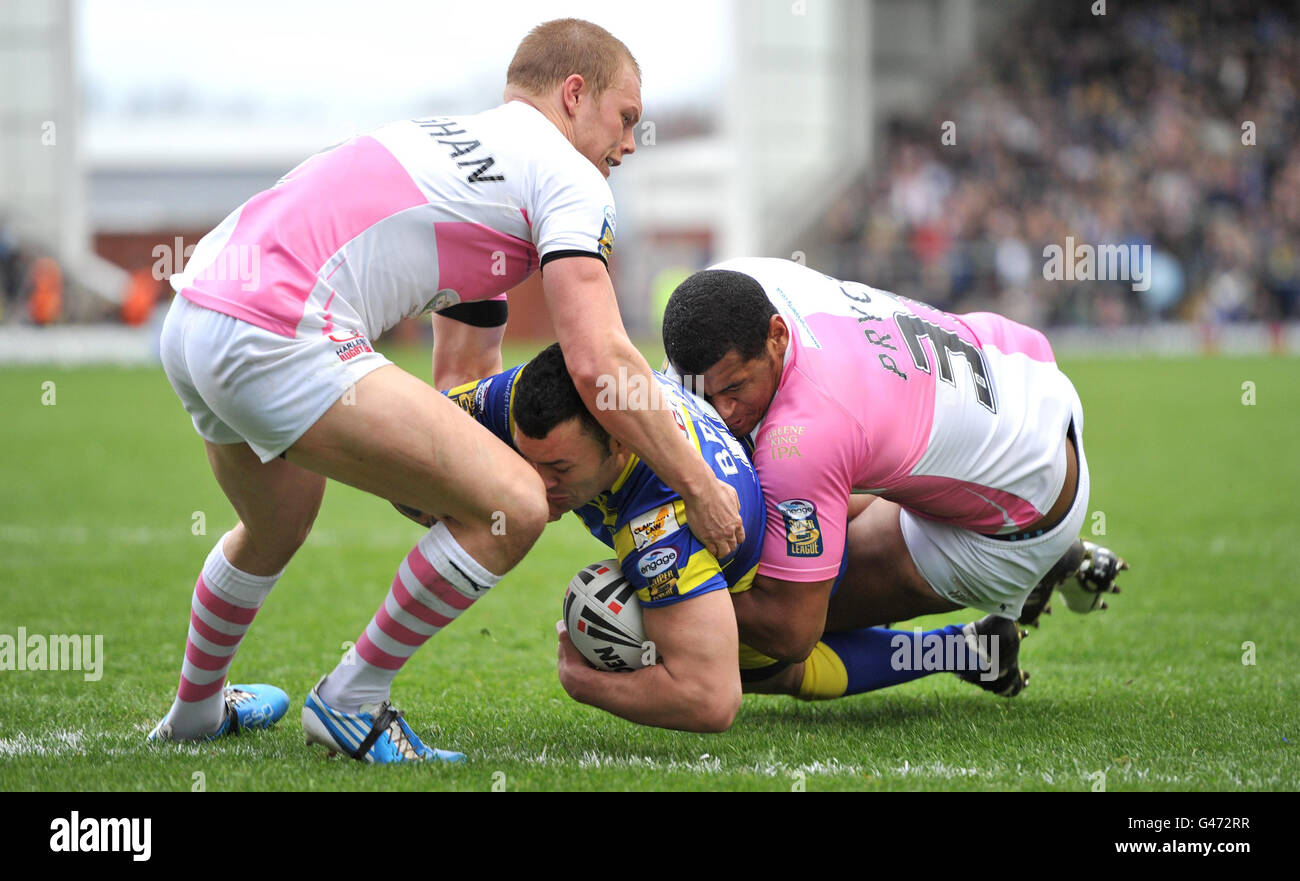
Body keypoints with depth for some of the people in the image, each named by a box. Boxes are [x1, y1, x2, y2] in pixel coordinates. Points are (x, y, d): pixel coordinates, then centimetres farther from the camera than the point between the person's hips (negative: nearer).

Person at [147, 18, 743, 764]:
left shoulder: (468, 149, 31)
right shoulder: (568, 176, 2)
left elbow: (462, 379, 32)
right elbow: (597, 361, -10)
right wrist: (699, 487, 0)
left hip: (194, 317, 11)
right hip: (280, 335, -11)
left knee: (277, 529, 38)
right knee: (511, 508, -9)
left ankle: (196, 709, 56)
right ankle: (352, 702, 4)